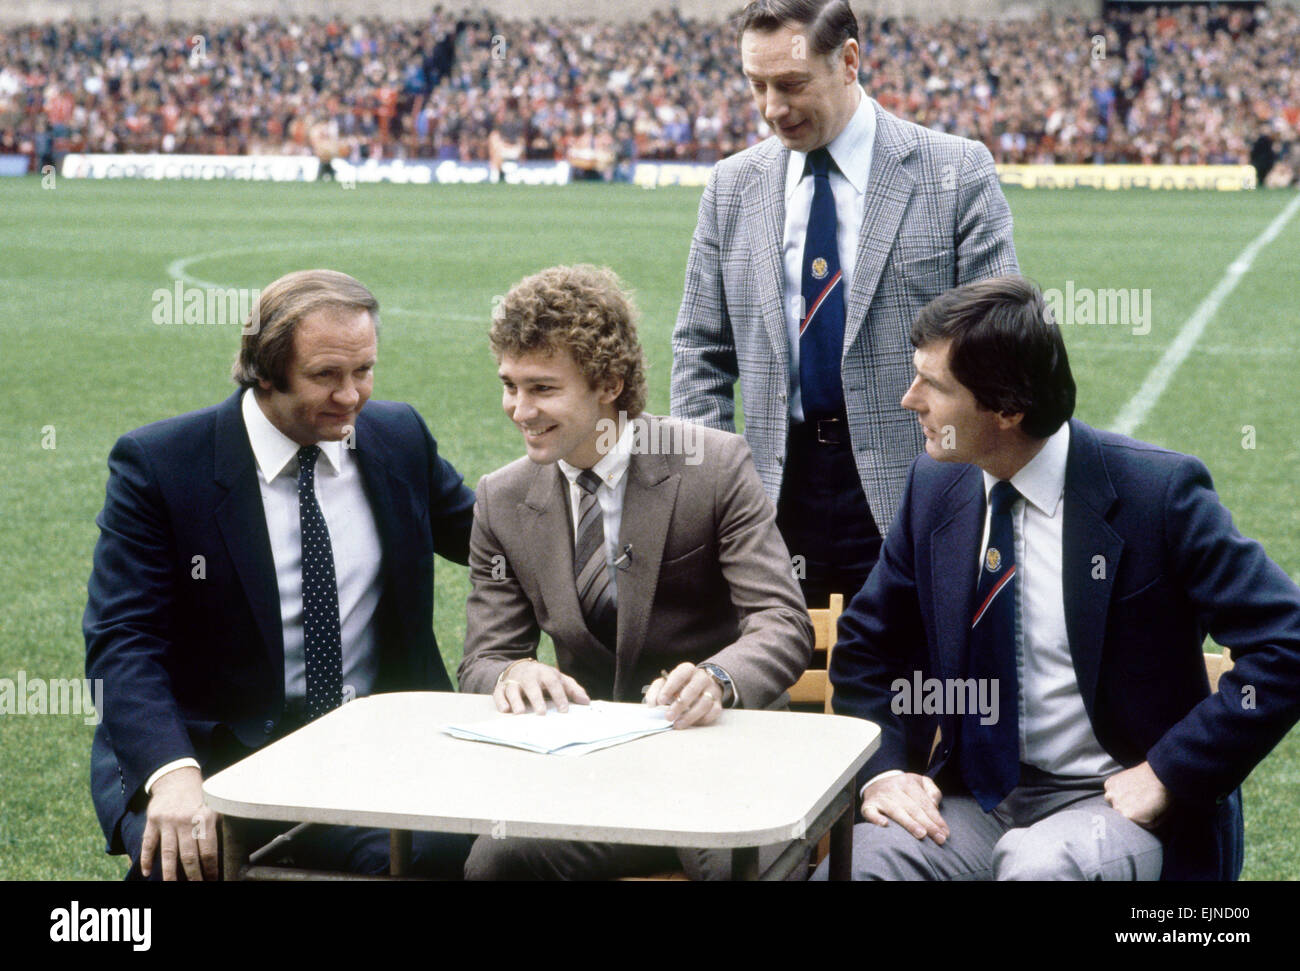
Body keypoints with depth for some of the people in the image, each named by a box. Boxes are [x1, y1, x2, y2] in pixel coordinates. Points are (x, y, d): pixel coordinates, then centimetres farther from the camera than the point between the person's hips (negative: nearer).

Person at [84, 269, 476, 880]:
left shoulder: (399, 437, 8)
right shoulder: (157, 464, -5)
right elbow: (122, 643, -12)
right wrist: (172, 775, -29)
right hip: (218, 754, -3)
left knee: (456, 849, -26)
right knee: (182, 856, -33)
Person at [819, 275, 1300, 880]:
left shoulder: (1158, 493, -13)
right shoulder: (935, 486, 3)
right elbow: (865, 645, 15)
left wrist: (1169, 775, -17)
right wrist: (881, 771, -2)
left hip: (1113, 802, -5)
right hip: (974, 797, 5)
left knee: (1036, 863, -36)